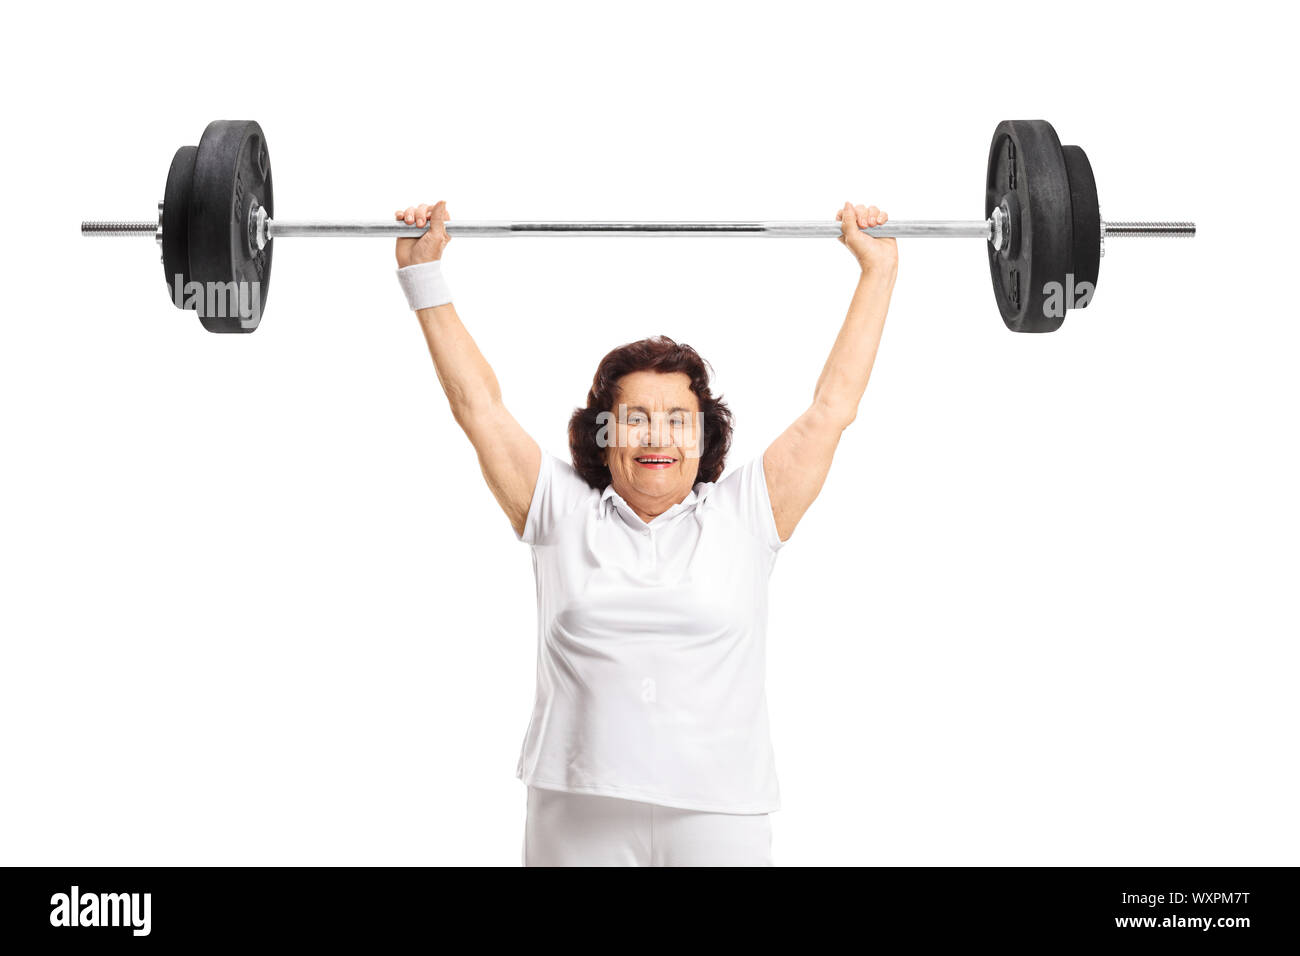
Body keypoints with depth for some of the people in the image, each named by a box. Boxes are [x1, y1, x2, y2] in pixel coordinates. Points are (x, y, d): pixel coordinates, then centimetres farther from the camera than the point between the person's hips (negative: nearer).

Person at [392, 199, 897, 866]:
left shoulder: (743, 517, 9)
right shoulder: (563, 512, 9)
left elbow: (832, 407, 10)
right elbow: (479, 407, 11)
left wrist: (878, 272, 12)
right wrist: (423, 276, 10)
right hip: (578, 812, 0)